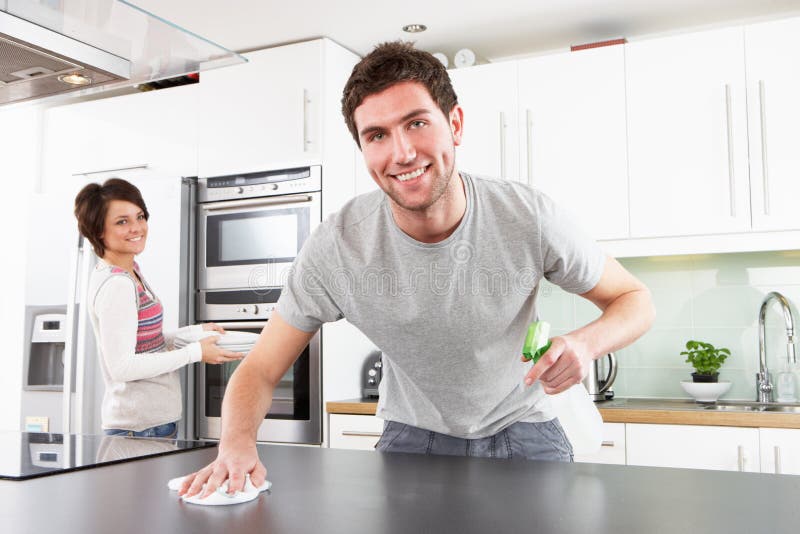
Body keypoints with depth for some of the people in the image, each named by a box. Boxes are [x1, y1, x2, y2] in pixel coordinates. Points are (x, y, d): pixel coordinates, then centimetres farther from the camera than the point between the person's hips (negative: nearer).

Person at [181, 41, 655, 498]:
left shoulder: (528, 218, -21)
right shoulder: (336, 248, -21)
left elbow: (634, 300, -6)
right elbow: (261, 370, -12)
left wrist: (586, 342, -28)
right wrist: (238, 443, -33)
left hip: (523, 433, 1)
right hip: (415, 438, 0)